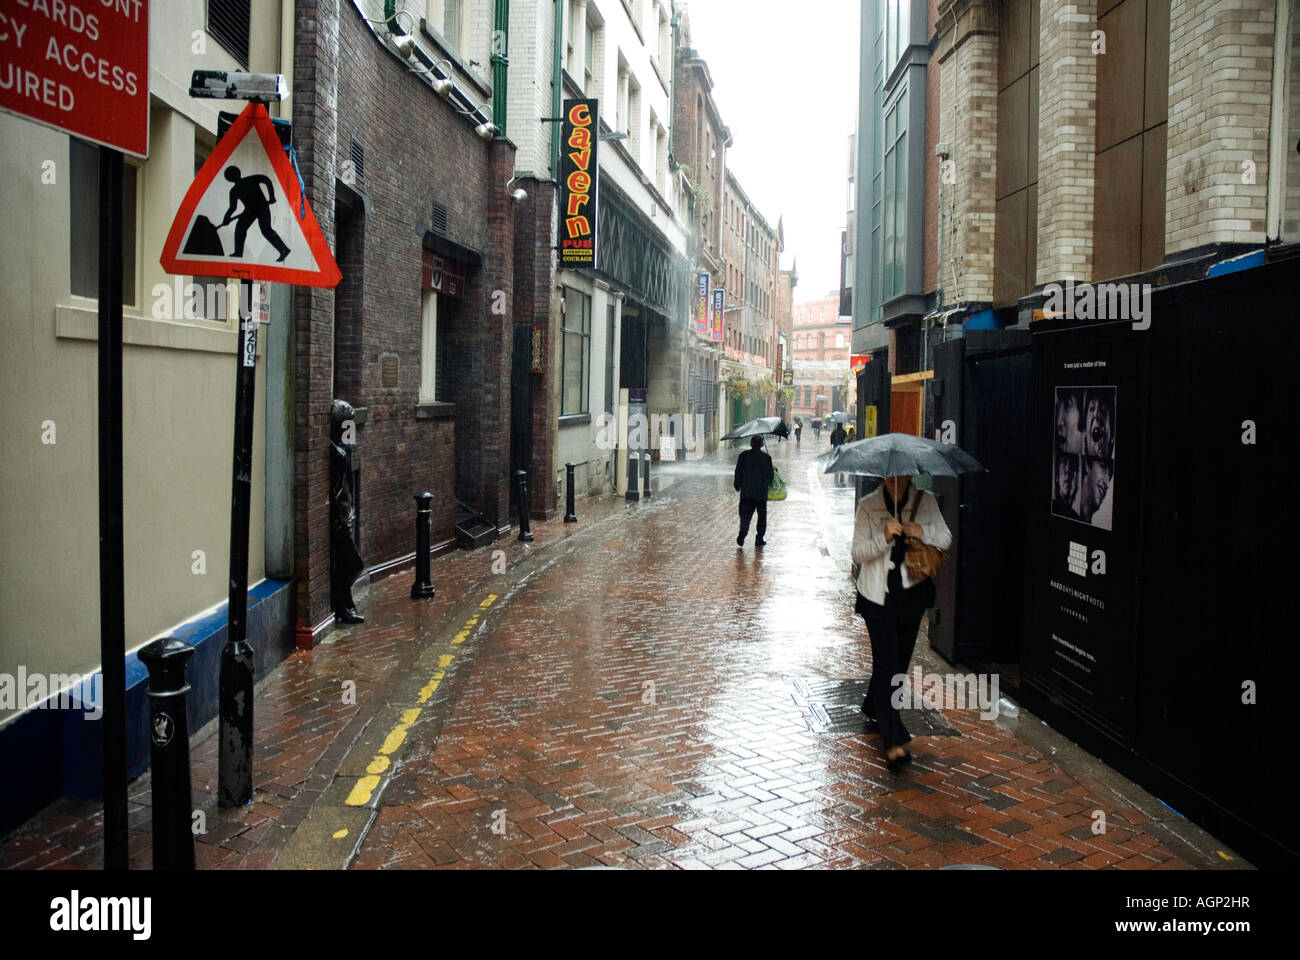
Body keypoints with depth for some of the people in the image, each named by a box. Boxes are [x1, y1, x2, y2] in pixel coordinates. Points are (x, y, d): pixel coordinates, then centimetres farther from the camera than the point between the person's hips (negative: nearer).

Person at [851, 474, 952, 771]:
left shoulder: (926, 502, 2)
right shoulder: (868, 505, -4)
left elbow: (946, 540, 4)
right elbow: (858, 553, -7)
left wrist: (922, 532, -16)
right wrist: (884, 537, -25)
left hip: (912, 592, 3)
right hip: (878, 594, -3)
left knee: (900, 659, 13)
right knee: (887, 660, -10)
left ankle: (874, 707, 40)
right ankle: (893, 740, -11)